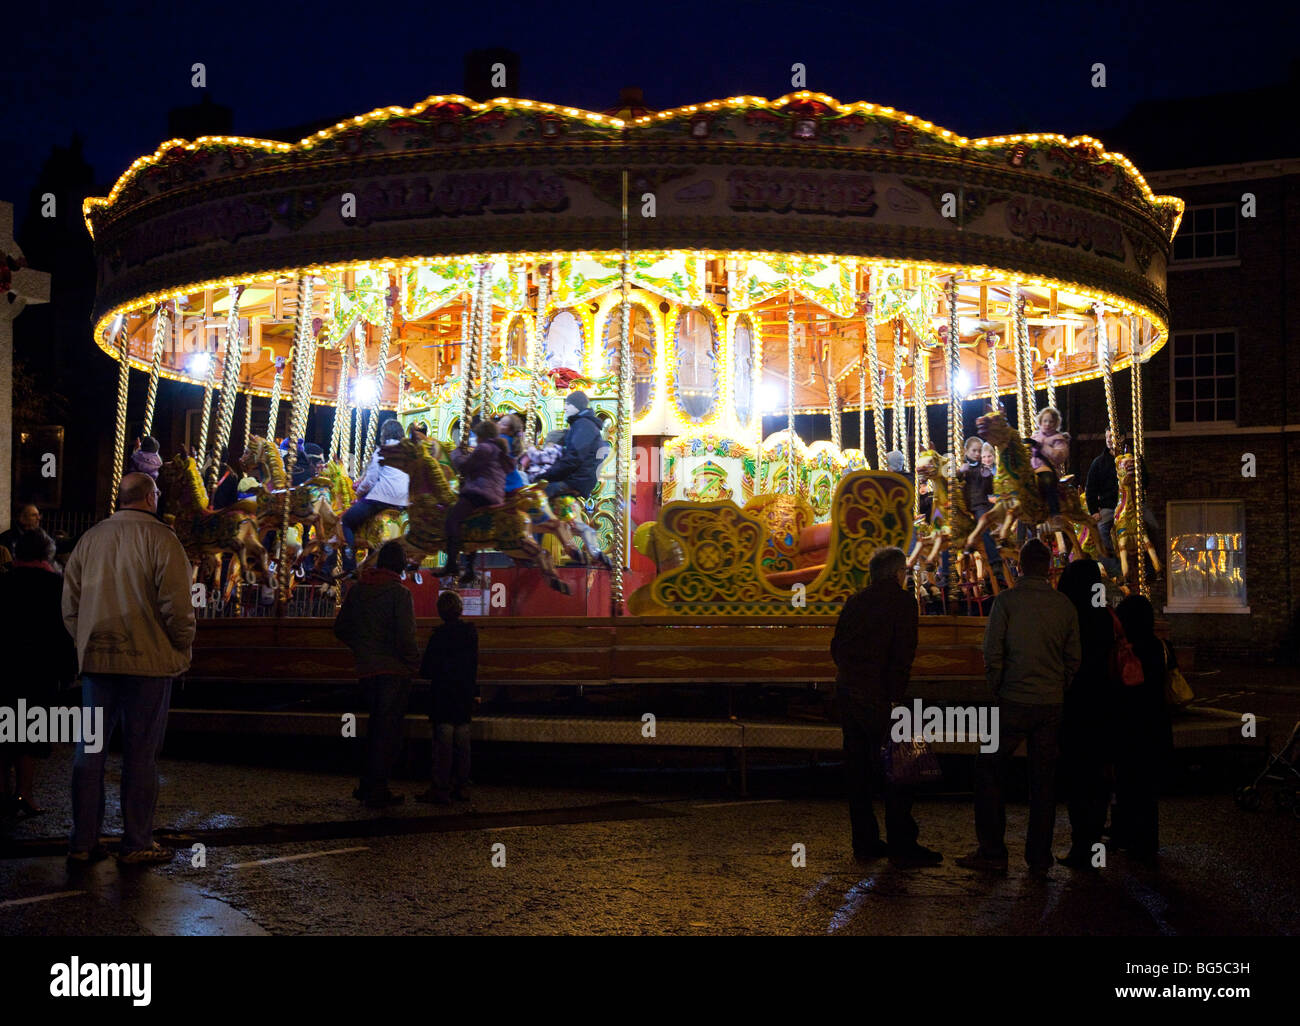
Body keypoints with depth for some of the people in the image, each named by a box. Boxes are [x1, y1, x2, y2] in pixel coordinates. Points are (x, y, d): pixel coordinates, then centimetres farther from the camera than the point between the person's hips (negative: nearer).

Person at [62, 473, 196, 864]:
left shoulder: (90, 539, 9)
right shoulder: (160, 537, -8)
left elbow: (70, 604, 12)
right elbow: (177, 604, -13)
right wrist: (182, 648, 0)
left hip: (96, 658, 5)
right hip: (148, 659, -5)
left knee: (90, 749, 10)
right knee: (140, 754, 2)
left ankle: (83, 842, 14)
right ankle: (137, 843, 7)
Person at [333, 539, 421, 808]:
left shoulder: (356, 590, 5)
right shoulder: (399, 592, -14)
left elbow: (341, 629, 11)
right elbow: (405, 636, -20)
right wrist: (414, 662, -5)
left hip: (366, 669, 6)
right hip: (395, 670, -6)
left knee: (376, 725, 20)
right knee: (389, 729, 1)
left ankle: (367, 786, 23)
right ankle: (377, 791, 2)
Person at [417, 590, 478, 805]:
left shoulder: (440, 634, -13)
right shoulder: (472, 632, 4)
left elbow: (427, 669, -11)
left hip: (444, 694, -6)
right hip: (465, 695, 6)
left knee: (443, 741, -5)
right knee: (462, 741, 10)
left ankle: (440, 789, -5)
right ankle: (462, 787, 14)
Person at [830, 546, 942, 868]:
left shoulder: (855, 601, 14)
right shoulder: (902, 601, -5)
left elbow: (836, 646, 12)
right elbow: (902, 655, -12)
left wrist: (851, 675, 14)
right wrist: (896, 695, -12)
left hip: (847, 693, 7)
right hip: (878, 696, -7)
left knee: (858, 768, 11)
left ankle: (865, 842, 17)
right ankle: (902, 845, 1)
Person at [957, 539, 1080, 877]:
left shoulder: (1006, 601, -7)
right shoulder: (1065, 606, 4)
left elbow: (992, 653, -8)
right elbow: (1073, 659, 8)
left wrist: (998, 690, 5)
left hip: (1014, 701, -4)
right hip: (1052, 704, 4)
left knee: (989, 771, 8)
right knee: (1043, 780, 10)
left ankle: (992, 852, 7)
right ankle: (1039, 858, 13)